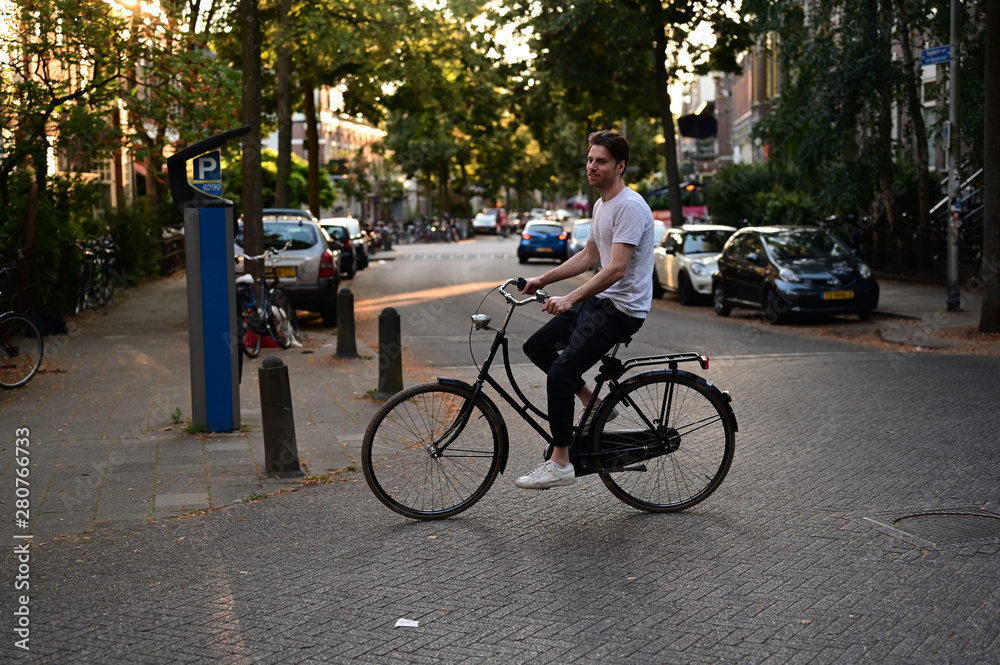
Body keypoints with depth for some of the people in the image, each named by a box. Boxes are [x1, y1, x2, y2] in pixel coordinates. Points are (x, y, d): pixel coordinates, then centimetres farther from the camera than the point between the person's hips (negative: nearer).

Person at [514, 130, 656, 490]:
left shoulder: (630, 207, -18)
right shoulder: (601, 205, 15)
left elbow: (616, 270, -26)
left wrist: (571, 298, -34)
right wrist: (542, 279, 17)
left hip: (622, 308, -10)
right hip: (600, 300, 10)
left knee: (560, 374, -17)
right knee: (536, 346, 11)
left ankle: (560, 463, -9)